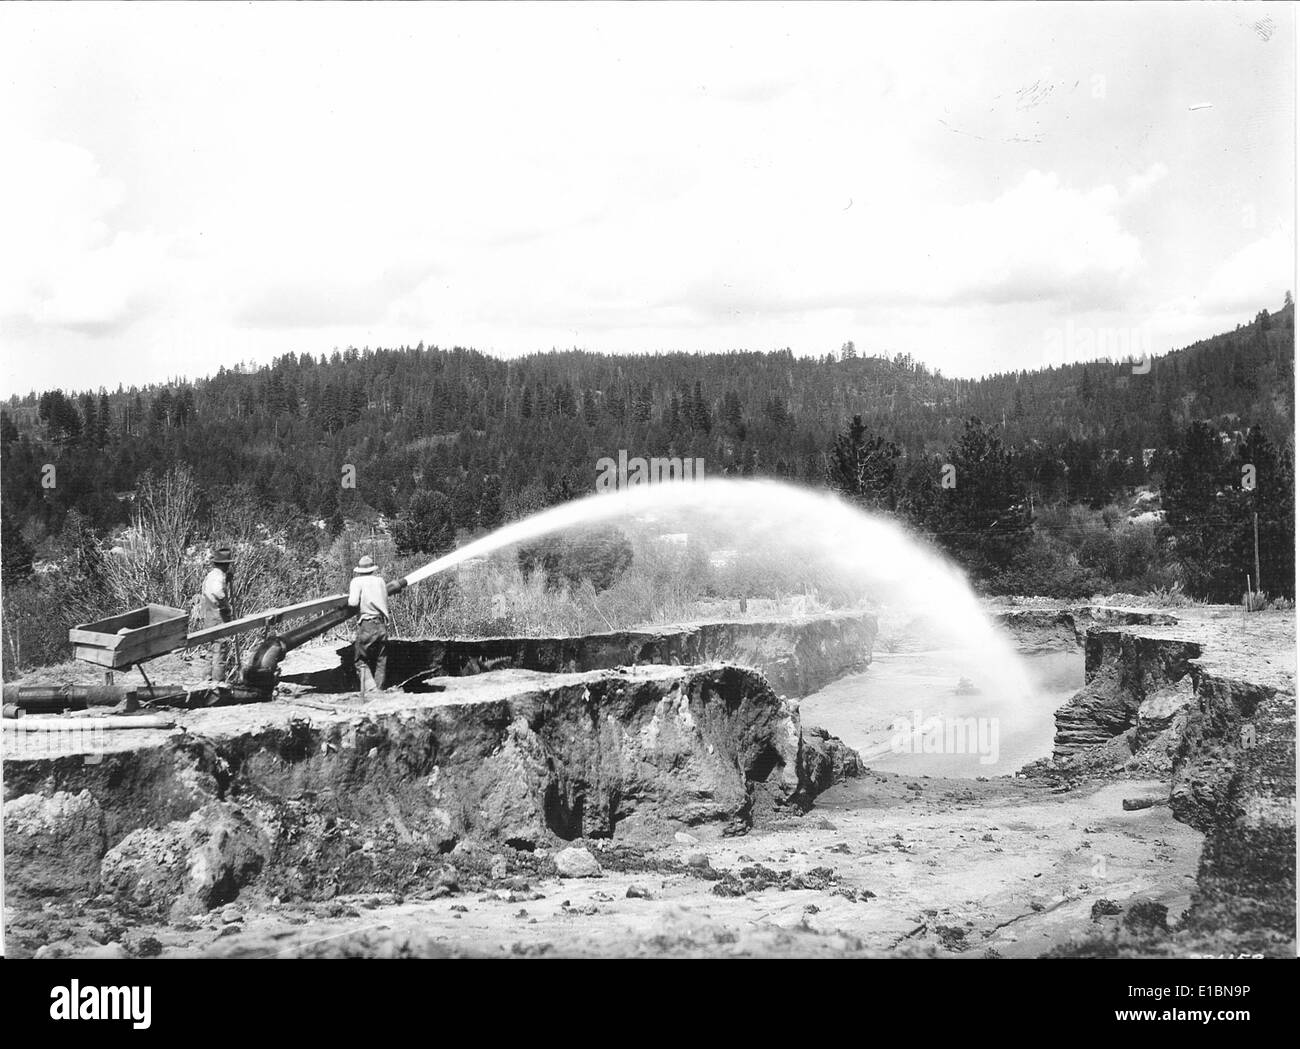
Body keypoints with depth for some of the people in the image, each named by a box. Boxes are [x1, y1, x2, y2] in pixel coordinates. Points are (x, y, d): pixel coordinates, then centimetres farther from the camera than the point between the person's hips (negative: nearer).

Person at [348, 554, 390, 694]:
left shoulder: (357, 581, 1)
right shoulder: (380, 580, 15)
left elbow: (353, 602, -14)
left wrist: (350, 597, 7)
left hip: (366, 626, -4)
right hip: (382, 626, 4)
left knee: (362, 662, 3)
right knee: (380, 663, 13)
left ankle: (370, 689, -16)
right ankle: (379, 691, 12)